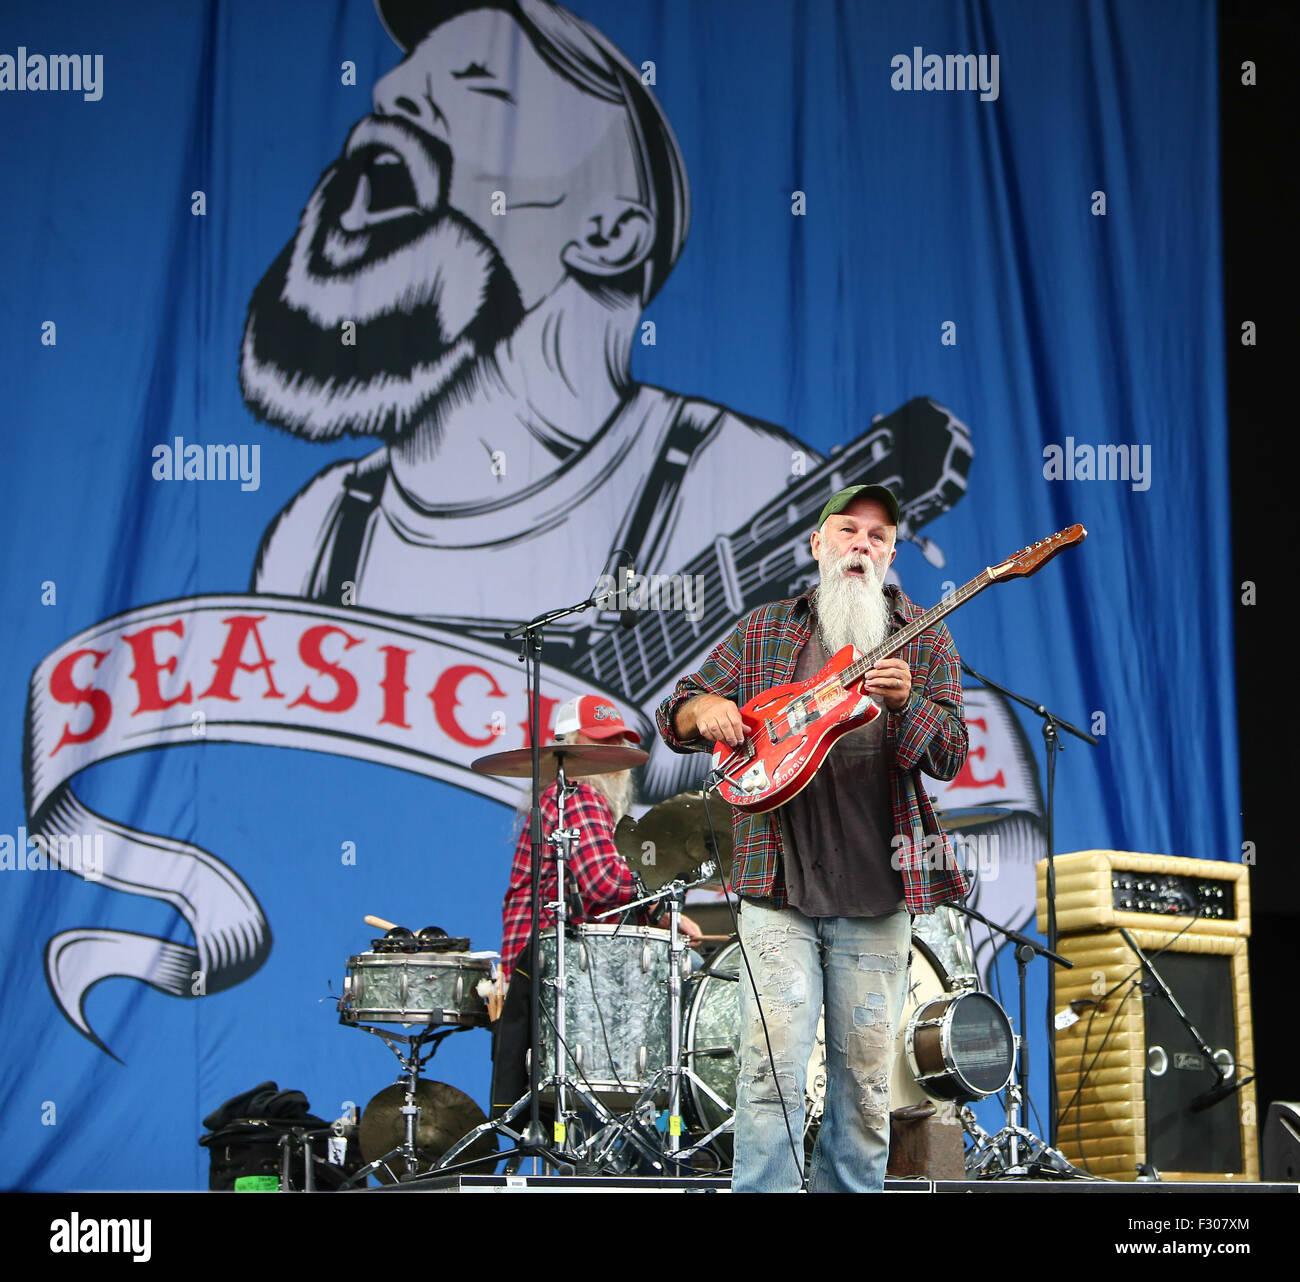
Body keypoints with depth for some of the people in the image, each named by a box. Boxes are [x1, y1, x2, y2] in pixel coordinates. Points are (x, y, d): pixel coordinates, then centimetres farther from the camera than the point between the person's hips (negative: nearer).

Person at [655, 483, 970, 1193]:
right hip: (778, 883, -1)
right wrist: (706, 709, -10)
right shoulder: (764, 630, 12)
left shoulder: (923, 638, 11)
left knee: (864, 1073, 5)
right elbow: (674, 713, 14)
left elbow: (950, 755, 0)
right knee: (772, 1064, -11)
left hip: (877, 893, 1)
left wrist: (906, 701, -20)